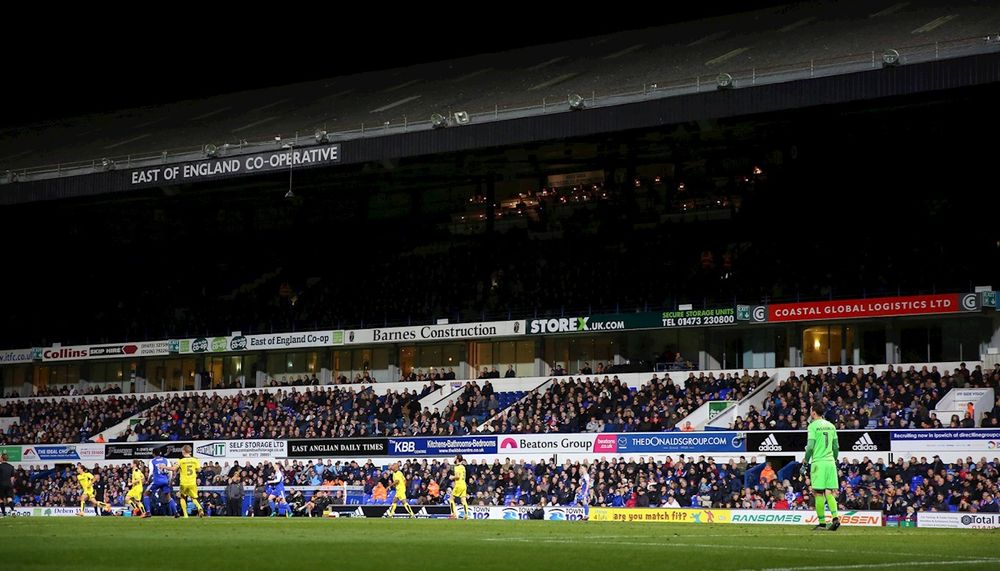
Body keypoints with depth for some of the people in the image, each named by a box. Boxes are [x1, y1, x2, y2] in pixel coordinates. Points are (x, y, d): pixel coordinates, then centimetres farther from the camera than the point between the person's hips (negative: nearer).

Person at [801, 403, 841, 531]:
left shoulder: (813, 426, -5)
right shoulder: (830, 426, 13)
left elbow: (810, 446, -11)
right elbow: (836, 447, 15)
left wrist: (805, 462, -3)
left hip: (818, 462, -6)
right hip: (830, 462, 6)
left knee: (819, 493, -1)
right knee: (829, 493, 4)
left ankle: (822, 522, -2)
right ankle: (835, 517, -15)